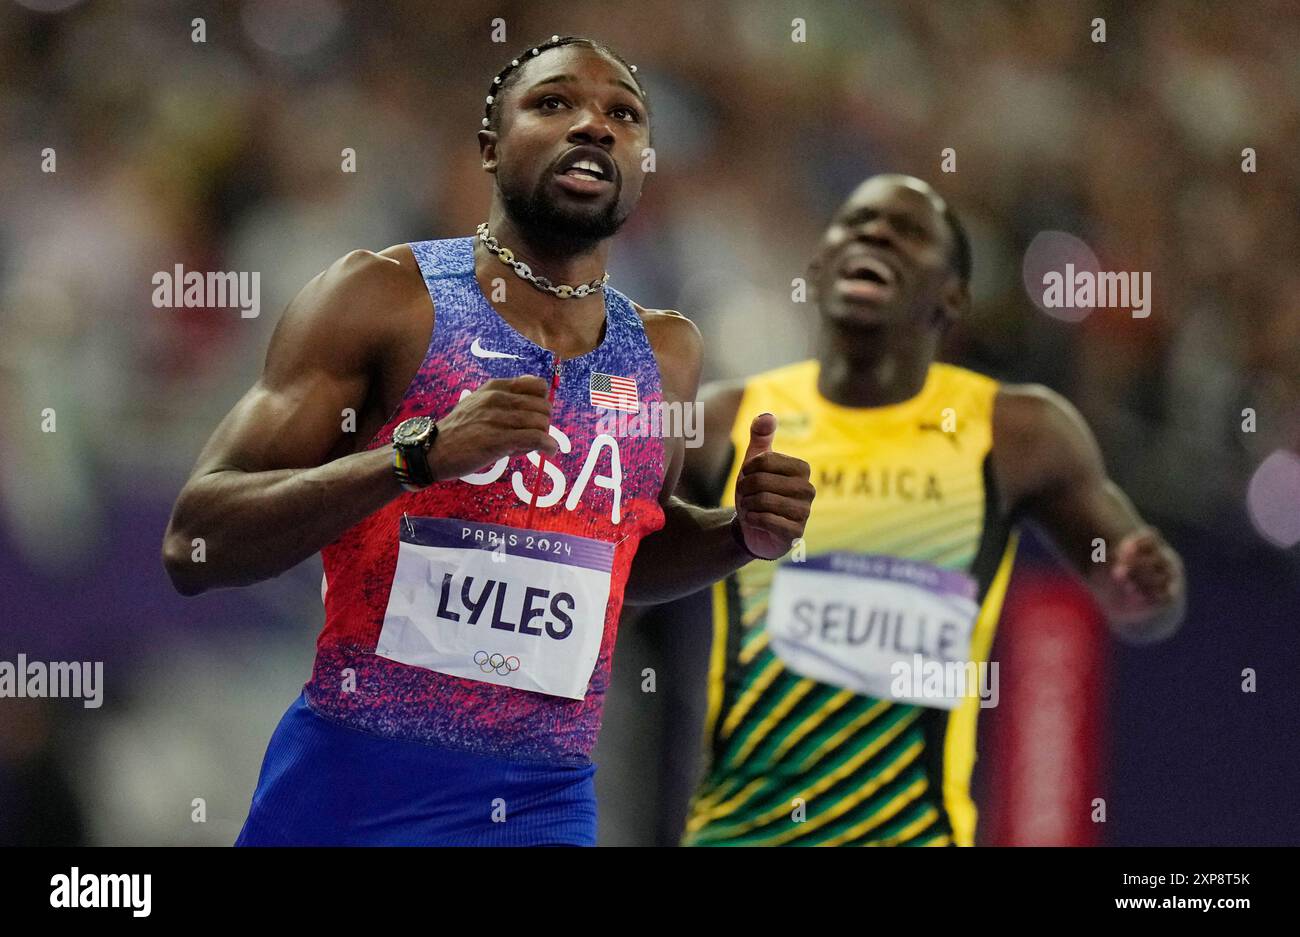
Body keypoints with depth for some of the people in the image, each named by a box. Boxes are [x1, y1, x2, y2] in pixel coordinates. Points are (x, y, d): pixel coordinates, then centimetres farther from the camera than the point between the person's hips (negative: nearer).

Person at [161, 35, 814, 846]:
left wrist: (742, 534, 5)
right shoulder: (384, 297, -6)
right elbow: (194, 547, -12)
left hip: (550, 808, 4)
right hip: (355, 789, -4)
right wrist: (418, 454, -23)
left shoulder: (666, 354, 8)